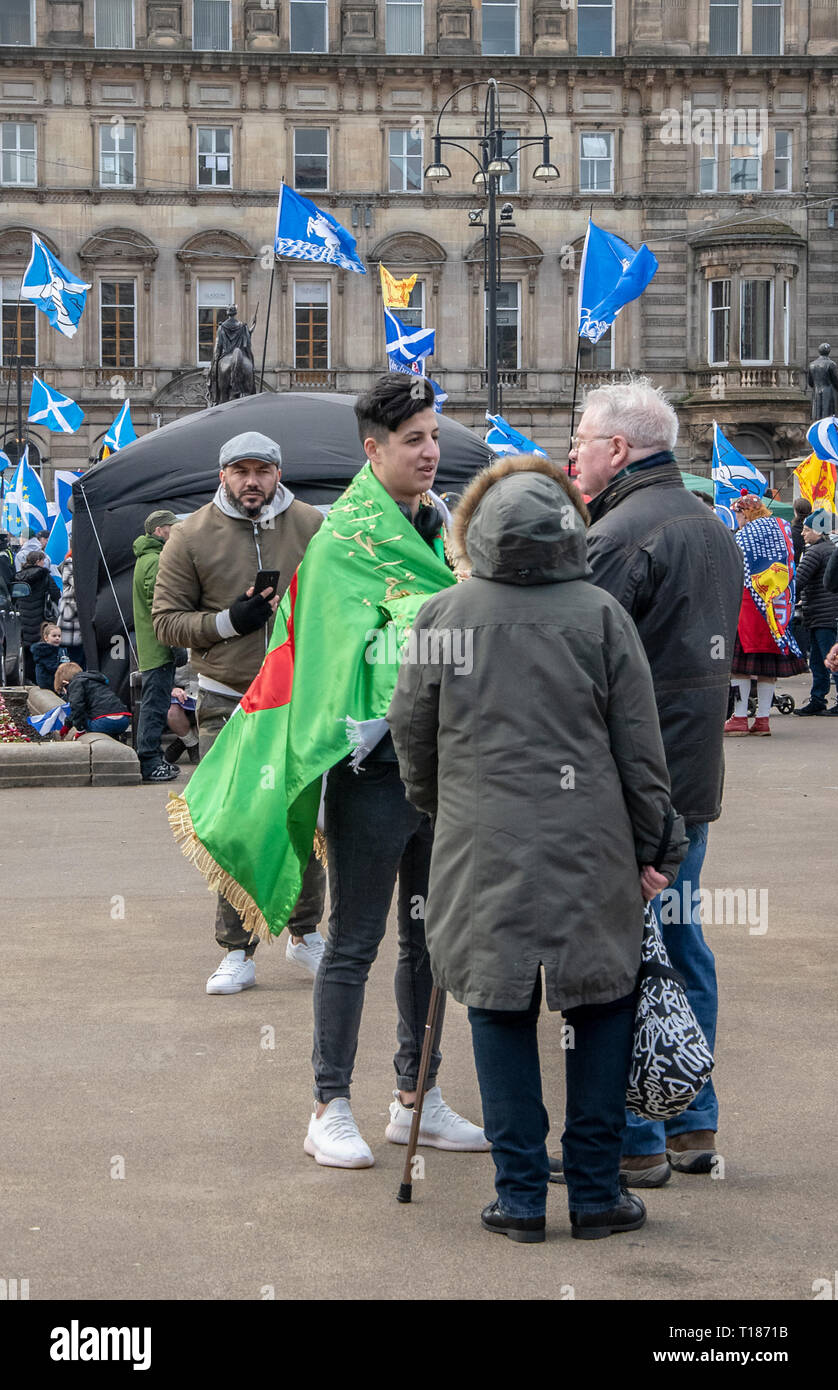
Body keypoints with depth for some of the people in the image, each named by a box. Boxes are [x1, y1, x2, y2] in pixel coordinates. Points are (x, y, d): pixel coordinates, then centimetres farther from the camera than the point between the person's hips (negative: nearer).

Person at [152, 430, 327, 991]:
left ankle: (306, 934, 25)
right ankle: (238, 952, 9)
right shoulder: (192, 537, 0)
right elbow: (166, 620, 0)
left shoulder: (314, 528, 3)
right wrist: (227, 621, -14)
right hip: (227, 705, -1)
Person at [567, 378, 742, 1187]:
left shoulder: (617, 535, -16)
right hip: (694, 782, 9)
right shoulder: (713, 529, 15)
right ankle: (692, 1125, 23)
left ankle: (633, 1143, 3)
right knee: (681, 945, 16)